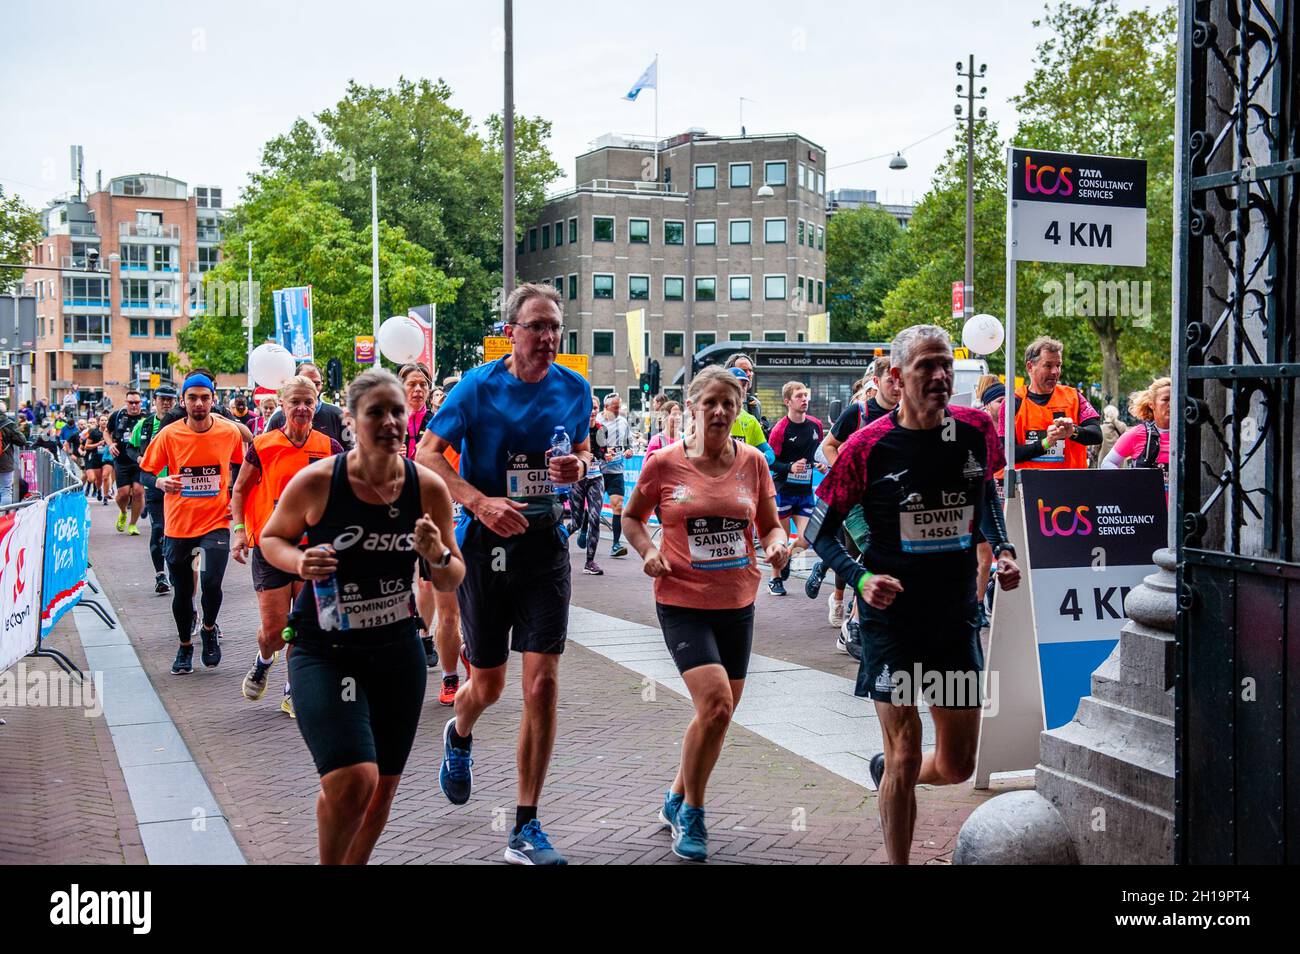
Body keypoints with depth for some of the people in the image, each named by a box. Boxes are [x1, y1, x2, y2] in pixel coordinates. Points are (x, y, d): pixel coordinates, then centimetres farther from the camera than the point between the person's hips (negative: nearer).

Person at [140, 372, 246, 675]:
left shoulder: (230, 432, -4)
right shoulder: (169, 435, -6)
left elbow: (240, 467, 15)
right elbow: (147, 472, 2)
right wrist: (161, 482, -20)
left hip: (216, 521, -1)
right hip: (178, 524, 1)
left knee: (211, 581, -18)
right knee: (181, 592, 9)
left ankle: (209, 630, 14)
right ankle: (185, 646, 34)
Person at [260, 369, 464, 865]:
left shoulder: (428, 488, -7)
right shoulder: (316, 482, -14)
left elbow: (452, 581, 4)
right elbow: (270, 537, 4)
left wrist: (438, 556, -19)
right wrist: (300, 562, -17)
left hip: (398, 651, 4)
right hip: (323, 652, -4)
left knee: (383, 787, 15)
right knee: (352, 779, -21)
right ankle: (329, 863, 11)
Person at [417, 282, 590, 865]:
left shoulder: (574, 389, 2)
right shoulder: (478, 386, -8)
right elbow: (427, 455, -8)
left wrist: (578, 468, -7)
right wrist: (480, 501, -22)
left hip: (545, 541, 2)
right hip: (485, 542, -2)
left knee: (542, 682, -7)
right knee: (488, 683, 9)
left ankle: (525, 829, 4)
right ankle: (459, 735, 49)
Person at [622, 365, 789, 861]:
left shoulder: (752, 462, 1)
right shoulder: (664, 464, -6)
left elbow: (770, 525, 10)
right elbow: (633, 517, 8)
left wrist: (778, 545, -12)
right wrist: (647, 550, -10)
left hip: (737, 602, 4)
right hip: (682, 601, -4)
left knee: (719, 713, 12)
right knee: (715, 705, -17)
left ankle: (676, 801, 37)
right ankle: (692, 815, 5)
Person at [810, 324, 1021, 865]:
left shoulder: (977, 430, -1)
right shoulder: (868, 445, -11)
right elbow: (820, 530, -3)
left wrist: (1001, 550, 3)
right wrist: (860, 578, -18)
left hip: (958, 617, 4)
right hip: (893, 618, -4)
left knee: (956, 766, 10)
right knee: (905, 758, -2)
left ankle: (884, 770, 42)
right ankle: (897, 862, 17)